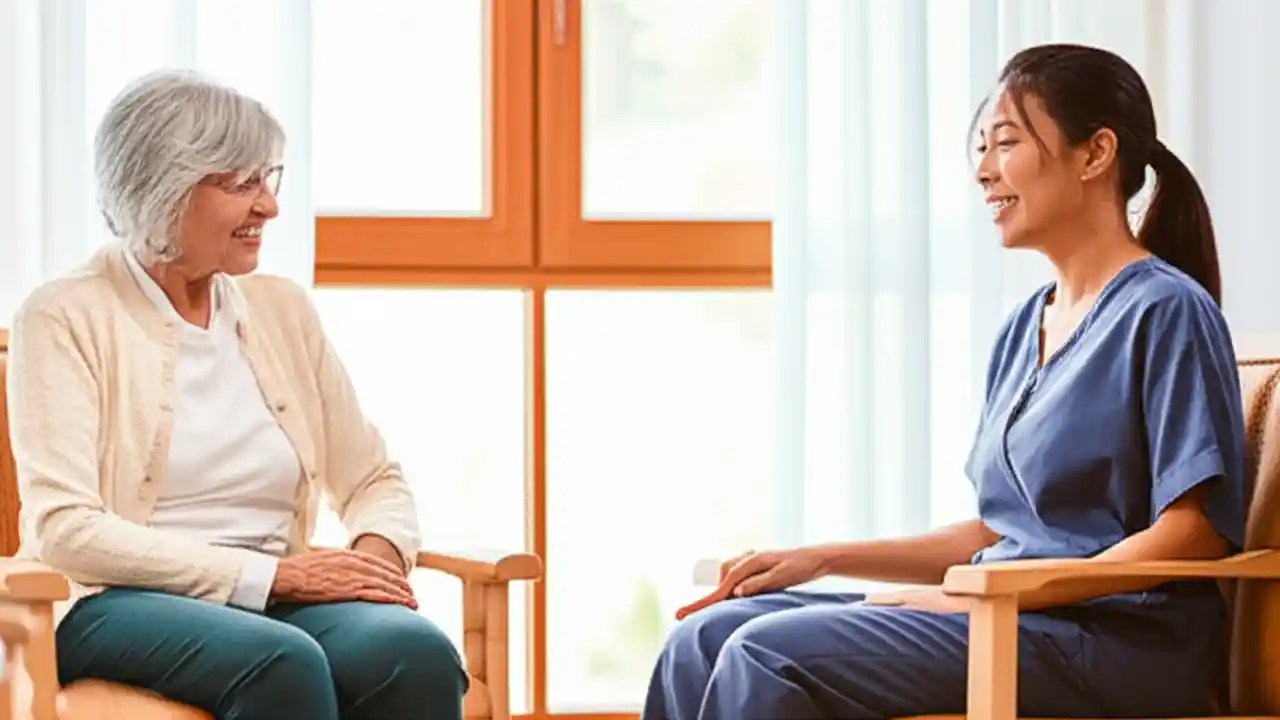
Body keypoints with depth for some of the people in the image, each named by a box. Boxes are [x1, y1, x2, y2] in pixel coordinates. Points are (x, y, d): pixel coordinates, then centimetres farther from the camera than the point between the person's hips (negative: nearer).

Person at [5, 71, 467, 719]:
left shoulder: (282, 310, 16)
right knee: (284, 661, -38)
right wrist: (270, 574, -16)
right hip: (114, 604, -4)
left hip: (272, 601, 5)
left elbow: (374, 481, 19)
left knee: (417, 652, -30)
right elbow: (63, 528, -11)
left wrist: (378, 549, -7)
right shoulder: (65, 319, 0)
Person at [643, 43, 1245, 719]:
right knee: (702, 641, -5)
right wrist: (823, 558, 10)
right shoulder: (1024, 327, 18)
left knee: (769, 657, -22)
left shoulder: (1164, 312, -8)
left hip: (1115, 643, -8)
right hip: (1004, 617, 8)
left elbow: (1196, 531, -15)